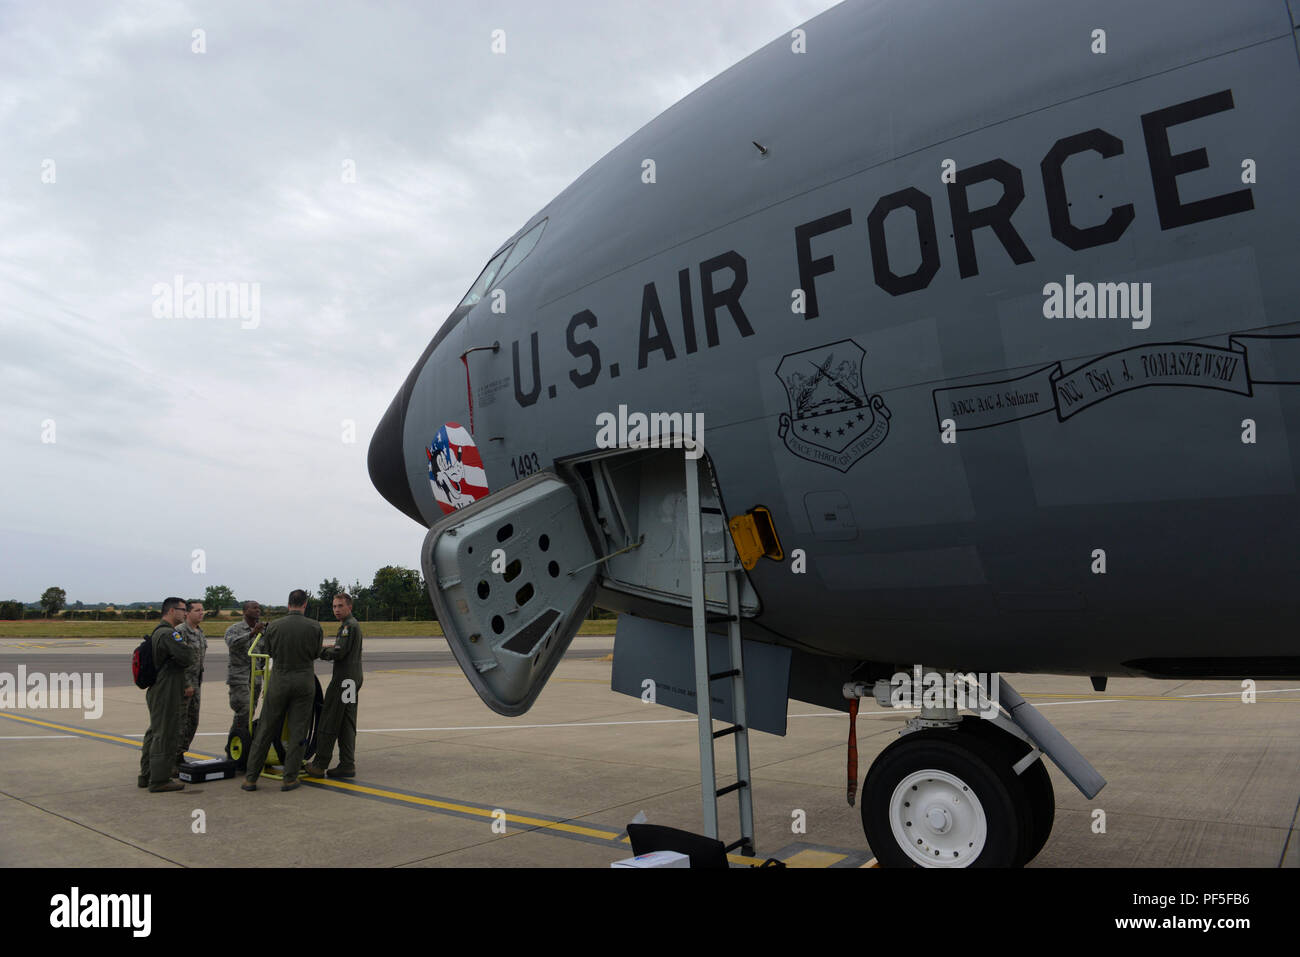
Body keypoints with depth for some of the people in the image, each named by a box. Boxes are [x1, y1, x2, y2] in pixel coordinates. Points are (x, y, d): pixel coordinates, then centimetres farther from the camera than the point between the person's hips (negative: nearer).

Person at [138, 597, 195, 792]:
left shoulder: (158, 632, 17)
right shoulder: (168, 634, -18)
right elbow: (187, 658, -25)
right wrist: (186, 645, -5)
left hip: (156, 691, 11)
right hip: (166, 694, -11)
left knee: (154, 733, 18)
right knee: (165, 735, -4)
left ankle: (146, 776, 27)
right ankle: (159, 780, 2)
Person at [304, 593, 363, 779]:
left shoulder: (349, 626, -13)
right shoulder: (351, 625, 20)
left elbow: (339, 653, -19)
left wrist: (320, 651, -6)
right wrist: (326, 651, 6)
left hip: (344, 678, -10)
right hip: (352, 678, 10)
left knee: (329, 722, -3)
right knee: (346, 724, 9)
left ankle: (319, 765, 2)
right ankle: (347, 765, 10)